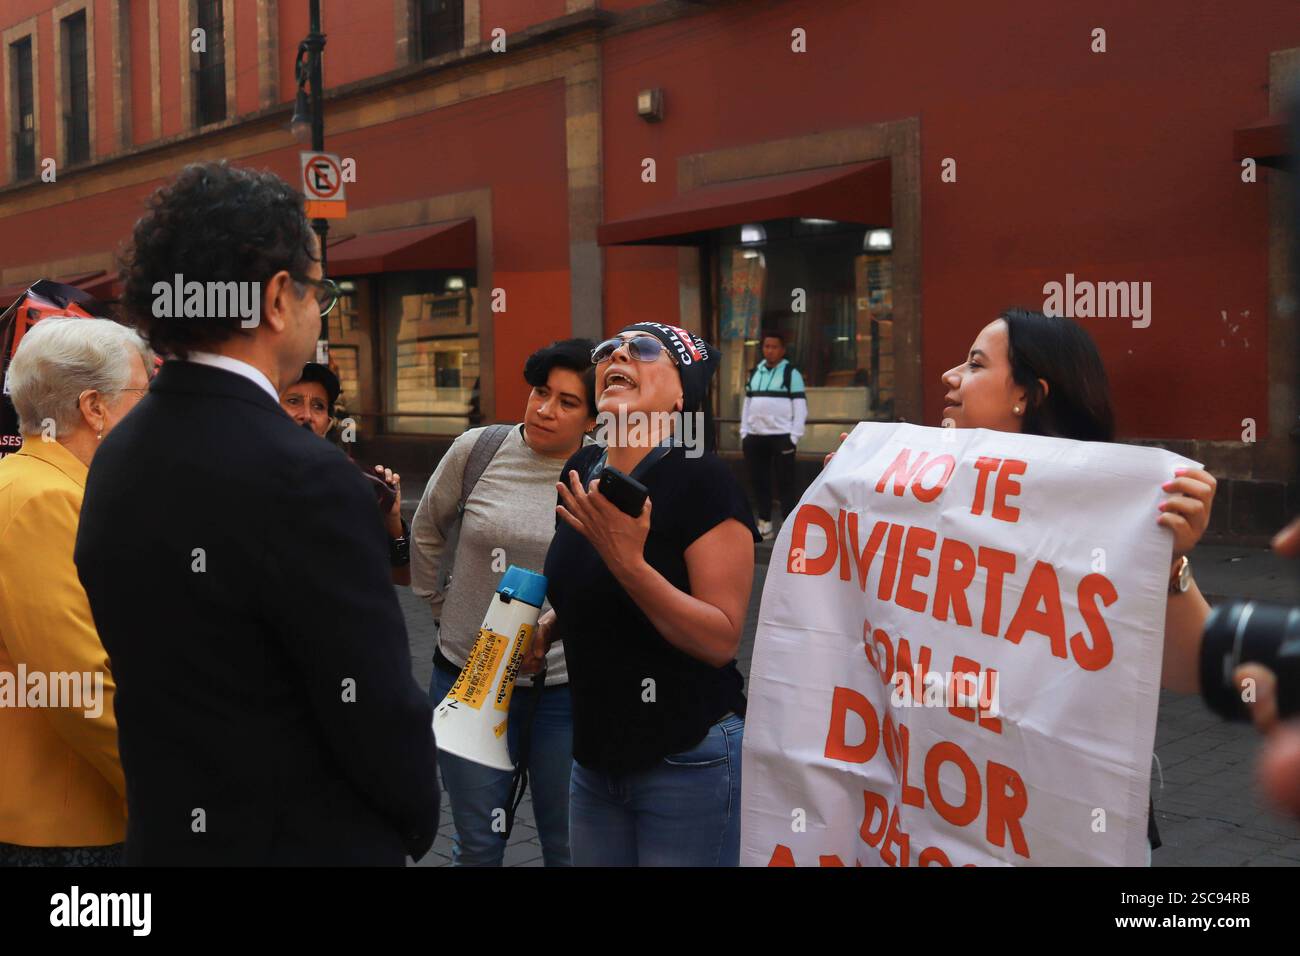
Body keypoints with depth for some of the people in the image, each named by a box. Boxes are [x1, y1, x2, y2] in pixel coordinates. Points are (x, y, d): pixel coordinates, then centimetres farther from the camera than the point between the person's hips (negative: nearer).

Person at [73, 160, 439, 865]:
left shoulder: (115, 460, 0)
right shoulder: (304, 478, -25)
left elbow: (151, 664, 8)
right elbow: (378, 714, -21)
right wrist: (417, 820, -2)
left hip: (164, 832, 8)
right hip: (306, 840, -8)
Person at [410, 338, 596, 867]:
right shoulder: (477, 450, -5)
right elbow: (427, 532, 10)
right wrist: (444, 607, 13)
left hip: (564, 685, -1)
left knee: (568, 845, 13)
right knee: (478, 846, 15)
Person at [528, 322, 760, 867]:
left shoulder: (702, 482, -18)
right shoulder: (581, 472, 3)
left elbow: (721, 640, -21)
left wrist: (627, 561, -29)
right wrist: (548, 627, 3)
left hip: (689, 762, -7)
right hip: (596, 757, 7)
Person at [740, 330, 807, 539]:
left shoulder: (792, 374, -2)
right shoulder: (754, 373, 15)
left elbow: (800, 407, -5)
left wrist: (794, 436, -11)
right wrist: (744, 433, 9)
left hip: (781, 436, -6)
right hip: (755, 436, 6)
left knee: (785, 483, -4)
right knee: (758, 481, 9)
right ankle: (764, 524, 18)